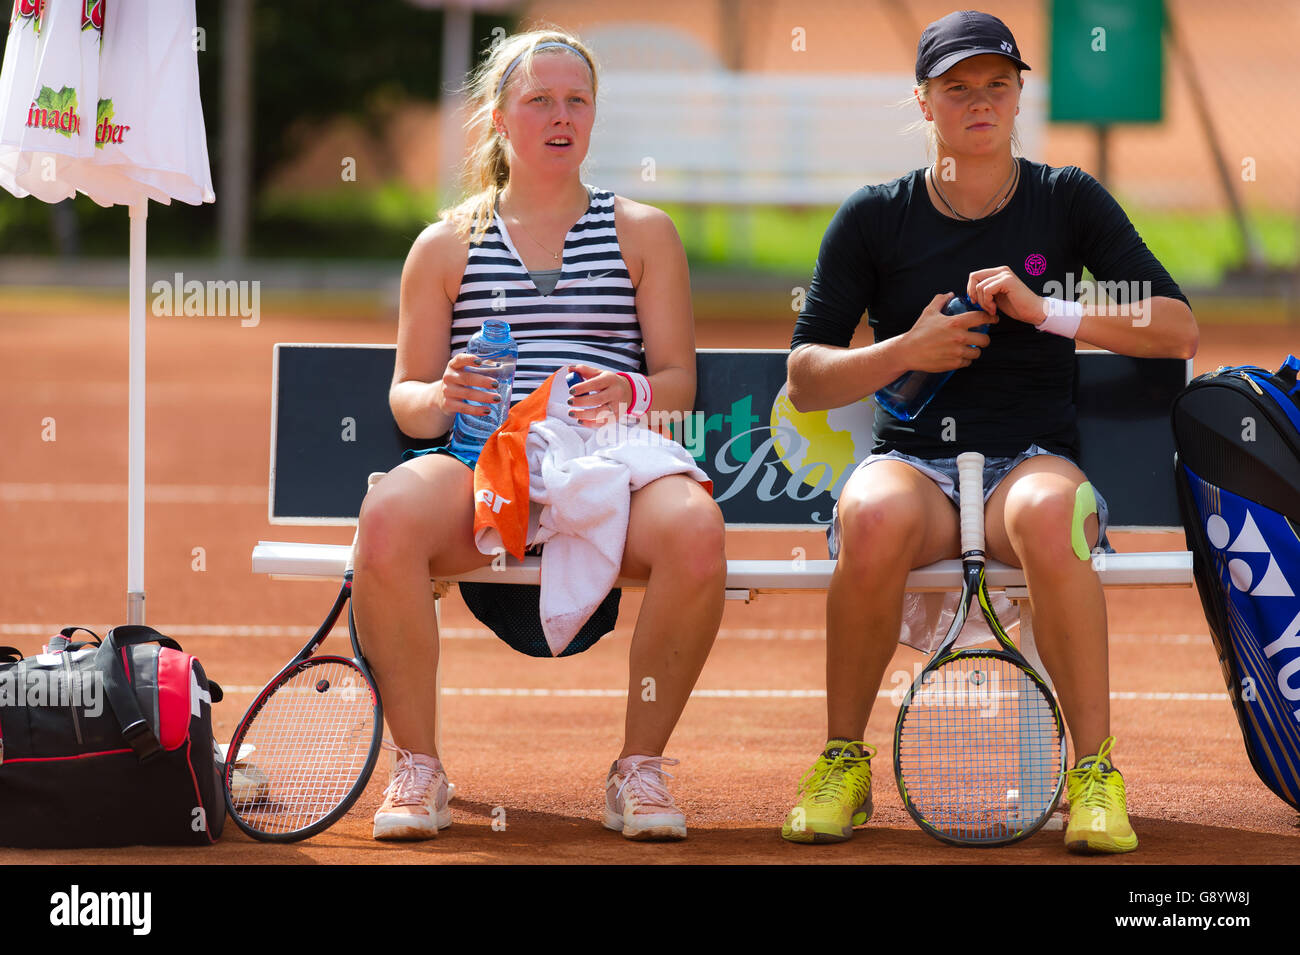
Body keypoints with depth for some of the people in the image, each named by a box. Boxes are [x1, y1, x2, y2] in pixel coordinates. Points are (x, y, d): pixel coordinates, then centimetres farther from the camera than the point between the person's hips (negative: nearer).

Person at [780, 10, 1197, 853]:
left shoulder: (1070, 201, 10)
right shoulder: (875, 218, 10)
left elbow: (1178, 329, 2)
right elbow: (805, 378, 8)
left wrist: (1048, 311, -11)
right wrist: (904, 353, -10)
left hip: (1034, 458, 0)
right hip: (914, 458, 1)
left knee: (1046, 513, -39)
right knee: (874, 521, -37)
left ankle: (1096, 775, -31)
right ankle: (843, 765, -18)